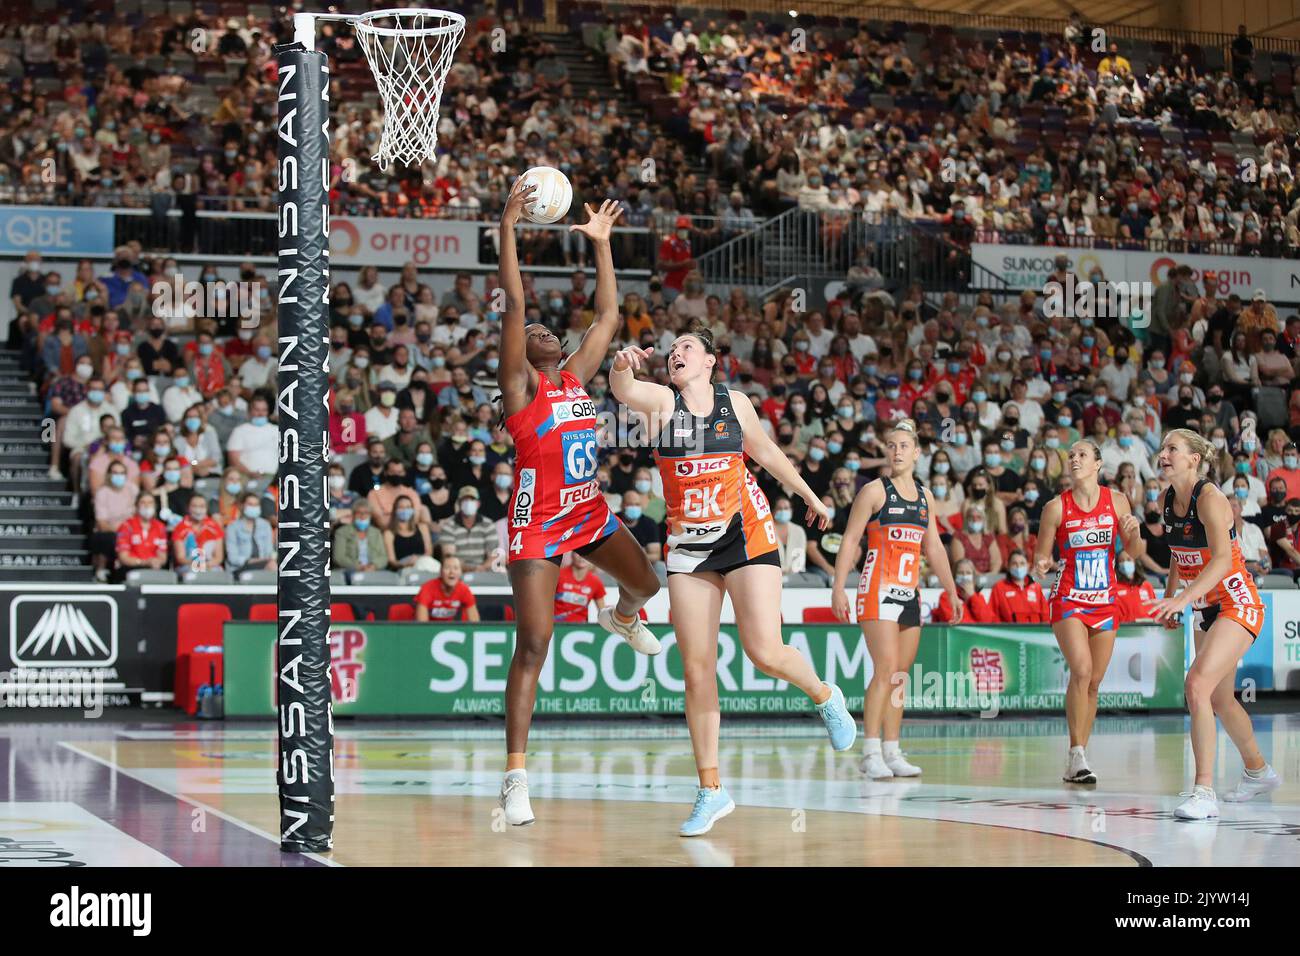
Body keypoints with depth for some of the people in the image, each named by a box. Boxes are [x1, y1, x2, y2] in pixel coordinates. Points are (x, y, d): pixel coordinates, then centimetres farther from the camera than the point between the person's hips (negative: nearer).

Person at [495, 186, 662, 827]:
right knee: (533, 643, -16)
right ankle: (516, 776, -16)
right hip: (538, 523, -7)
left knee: (645, 583, 27)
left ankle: (622, 618, 67)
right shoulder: (519, 384, -10)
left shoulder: (577, 375, 9)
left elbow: (608, 316, 15)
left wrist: (601, 244, 15)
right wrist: (507, 226, -26)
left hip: (590, 512, 7)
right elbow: (514, 305, -20)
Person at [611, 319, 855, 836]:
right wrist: (622, 366, -47)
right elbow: (624, 390, -24)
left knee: (765, 653, -15)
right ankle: (711, 789, 7)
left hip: (746, 533, -1)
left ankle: (824, 696, 19)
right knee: (696, 670, -2)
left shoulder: (735, 403, 3)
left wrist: (810, 496, 29)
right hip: (689, 543, 1)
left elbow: (767, 453, 19)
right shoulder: (661, 401, -1)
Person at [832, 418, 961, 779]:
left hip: (910, 592, 6)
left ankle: (892, 752, 10)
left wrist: (952, 592, 18)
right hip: (878, 588, -6)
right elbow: (850, 540, -5)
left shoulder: (924, 497, 14)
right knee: (885, 669, -16)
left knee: (900, 675, 6)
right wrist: (838, 587, -13)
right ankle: (871, 753, -14)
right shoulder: (875, 490, -3)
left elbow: (934, 549, 20)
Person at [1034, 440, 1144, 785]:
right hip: (1069, 601, -3)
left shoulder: (1116, 501, 2)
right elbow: (1042, 555, 0)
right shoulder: (1056, 507, -5)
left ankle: (1077, 759, 16)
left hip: (1104, 601, 3)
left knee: (1094, 682, 7)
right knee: (1081, 670, -21)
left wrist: (1134, 533, -14)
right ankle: (1077, 756, -18)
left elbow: (1134, 552, 7)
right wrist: (1042, 564, -22)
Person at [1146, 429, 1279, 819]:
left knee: (1197, 685, -23)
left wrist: (1182, 599, -42)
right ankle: (1258, 772, 42)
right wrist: (1169, 598, 12)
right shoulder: (1168, 500, 3)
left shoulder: (1208, 497, -21)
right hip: (1207, 609, 9)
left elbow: (1222, 559, -33)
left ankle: (1204, 792, -23)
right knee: (1219, 699, 19)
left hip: (1238, 604, -9)